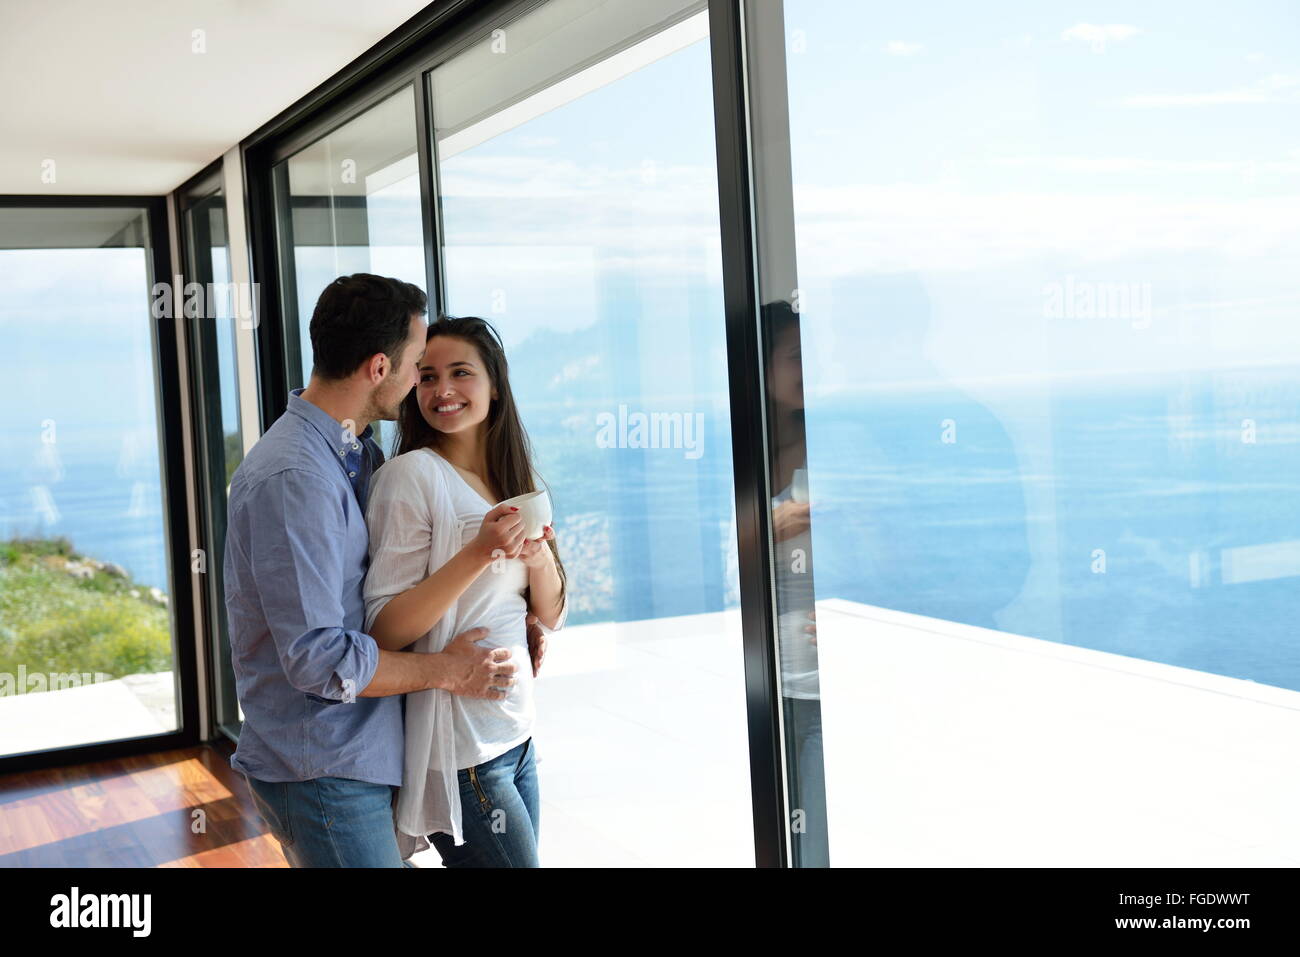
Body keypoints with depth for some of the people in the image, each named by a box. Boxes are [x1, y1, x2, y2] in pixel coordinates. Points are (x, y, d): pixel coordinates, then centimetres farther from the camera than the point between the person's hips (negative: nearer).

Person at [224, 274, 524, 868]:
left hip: (360, 757, 9)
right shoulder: (293, 478, -22)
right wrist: (446, 671, -12)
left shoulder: (360, 455, 10)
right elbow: (319, 659, -25)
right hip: (321, 774, -9)